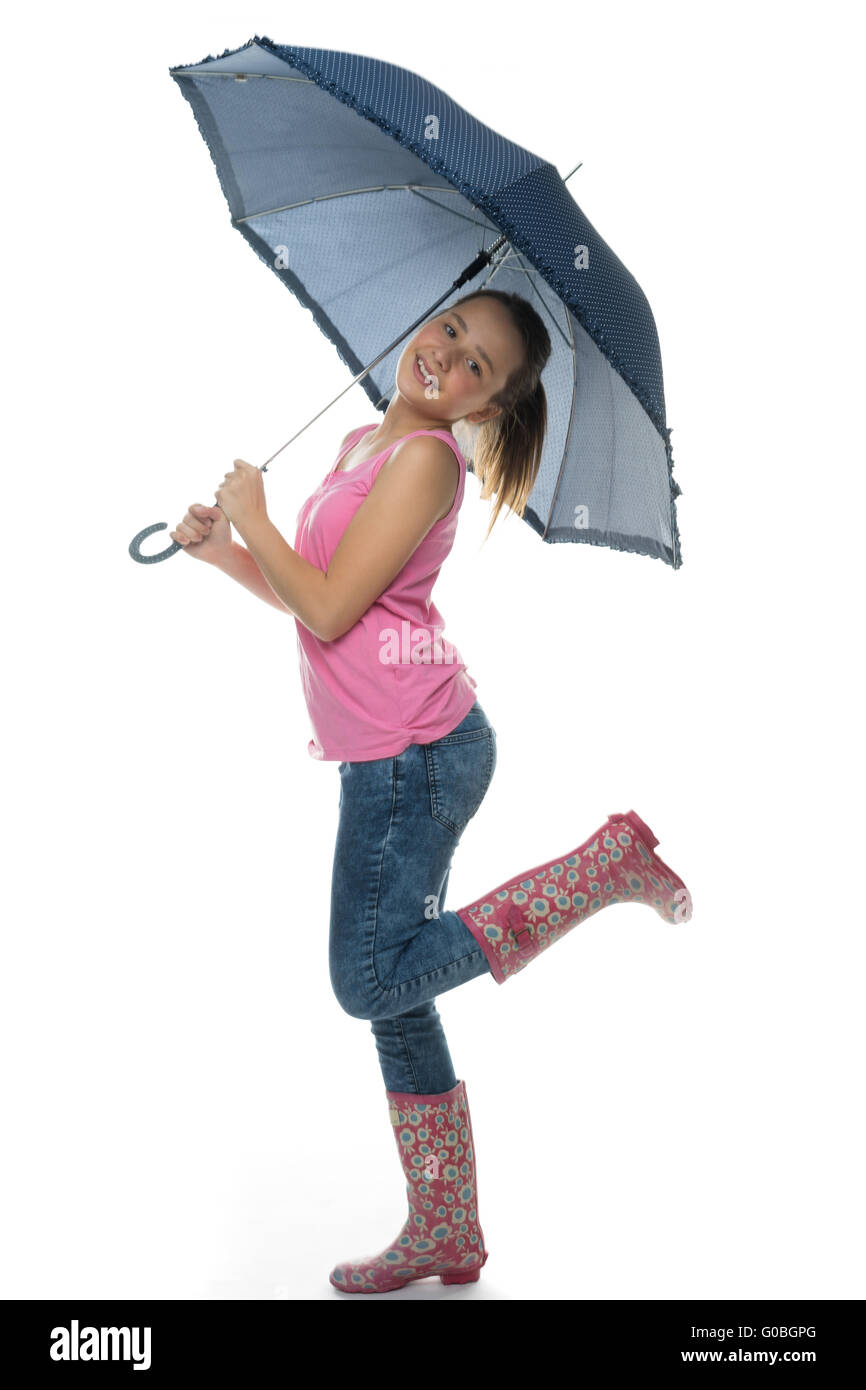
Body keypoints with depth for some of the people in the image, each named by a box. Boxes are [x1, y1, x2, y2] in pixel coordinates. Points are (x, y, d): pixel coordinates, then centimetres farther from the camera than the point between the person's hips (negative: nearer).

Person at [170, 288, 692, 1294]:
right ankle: (445, 1236, 24)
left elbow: (329, 608, -16)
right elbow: (307, 599, 20)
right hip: (387, 757, 9)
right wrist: (222, 550, 8)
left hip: (411, 755, -9)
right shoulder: (364, 443, 16)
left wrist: (252, 516, -3)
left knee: (372, 985, -2)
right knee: (391, 996, 12)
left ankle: (612, 862, 0)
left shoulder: (426, 458, -12)